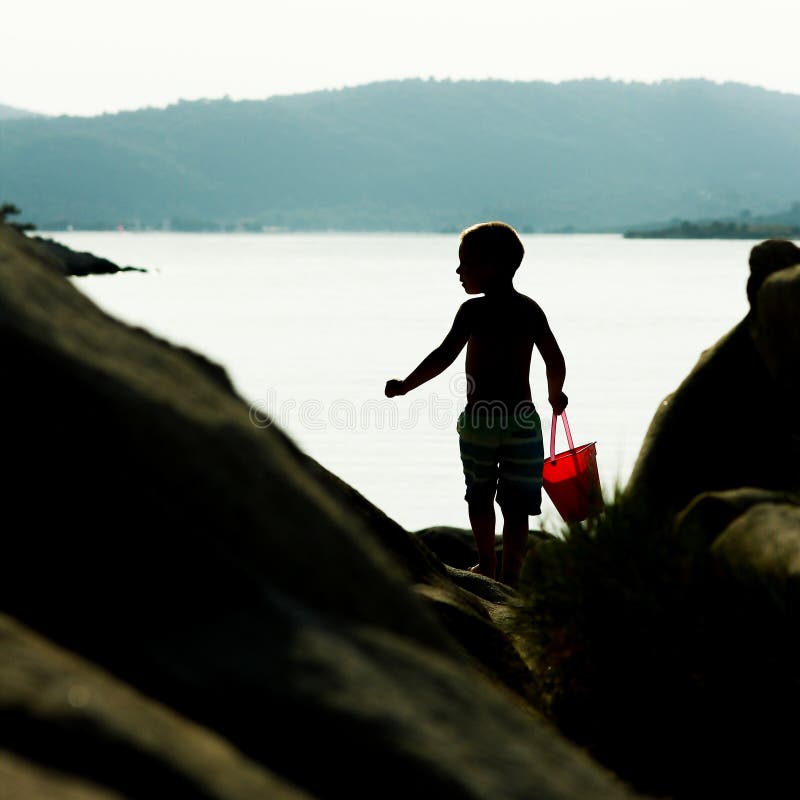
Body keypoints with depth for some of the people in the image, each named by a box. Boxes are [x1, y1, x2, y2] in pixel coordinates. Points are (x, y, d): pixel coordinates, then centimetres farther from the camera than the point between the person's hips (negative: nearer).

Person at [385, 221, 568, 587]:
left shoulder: (474, 310, -8)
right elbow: (556, 362, 7)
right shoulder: (531, 310, 5)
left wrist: (405, 386, -5)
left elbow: (444, 356, -14)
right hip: (523, 419, 2)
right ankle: (510, 575, 0)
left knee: (479, 496, 18)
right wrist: (555, 395, 26)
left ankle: (487, 564, 30)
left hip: (479, 419, -2)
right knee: (516, 505, 4)